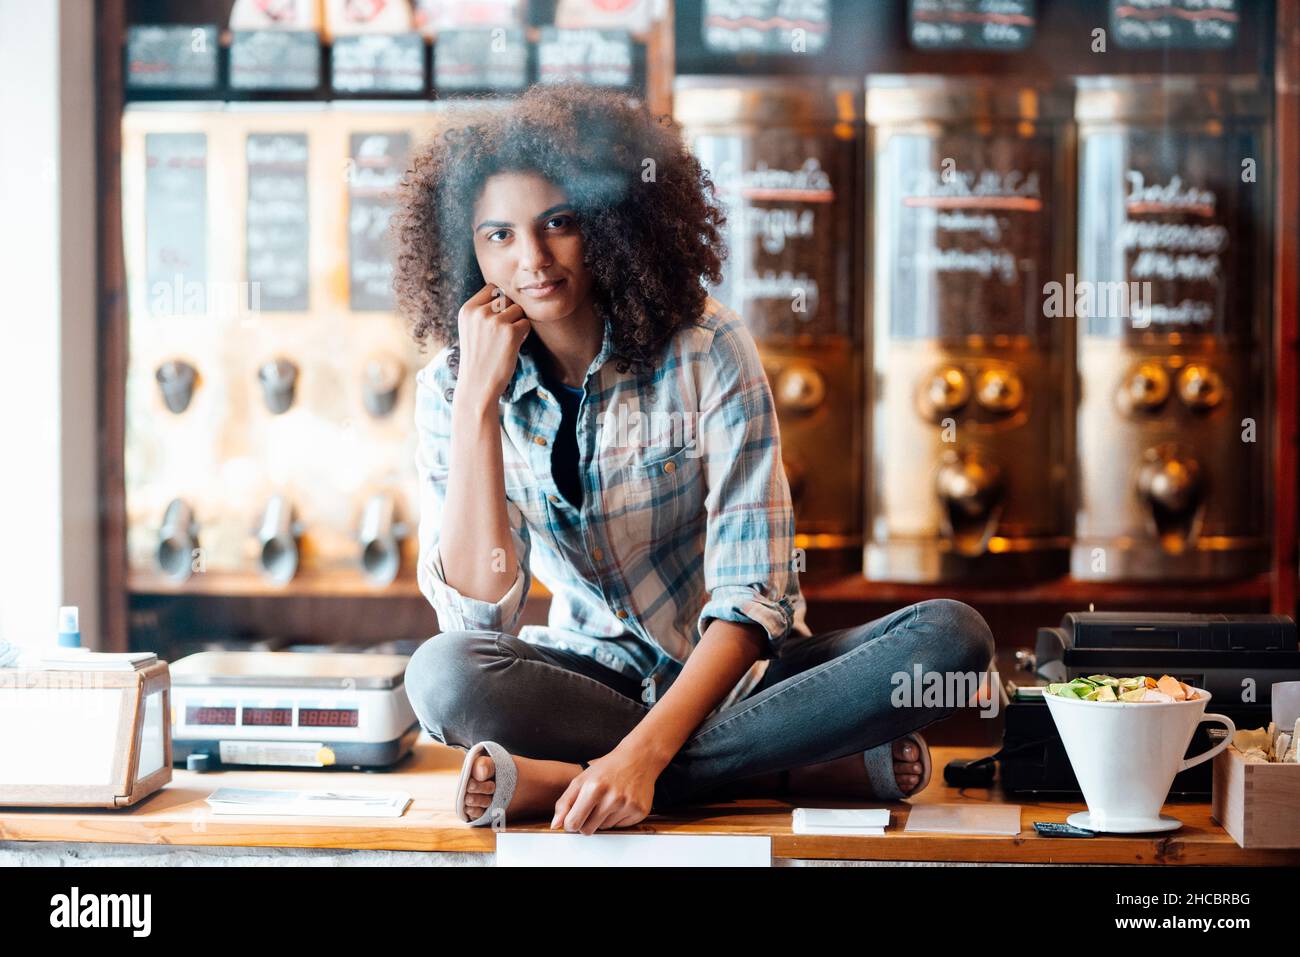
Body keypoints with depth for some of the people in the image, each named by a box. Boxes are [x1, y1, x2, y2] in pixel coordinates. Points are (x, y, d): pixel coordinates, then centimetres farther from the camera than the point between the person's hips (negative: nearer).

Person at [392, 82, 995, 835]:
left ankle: (563, 779, -29)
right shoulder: (449, 389, -6)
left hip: (735, 672, 0)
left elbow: (753, 594, -18)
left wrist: (641, 753, -34)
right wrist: (478, 398, -23)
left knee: (952, 636, -27)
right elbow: (478, 616, -18)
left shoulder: (706, 346, -12)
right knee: (443, 673, -32)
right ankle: (827, 767, -25)